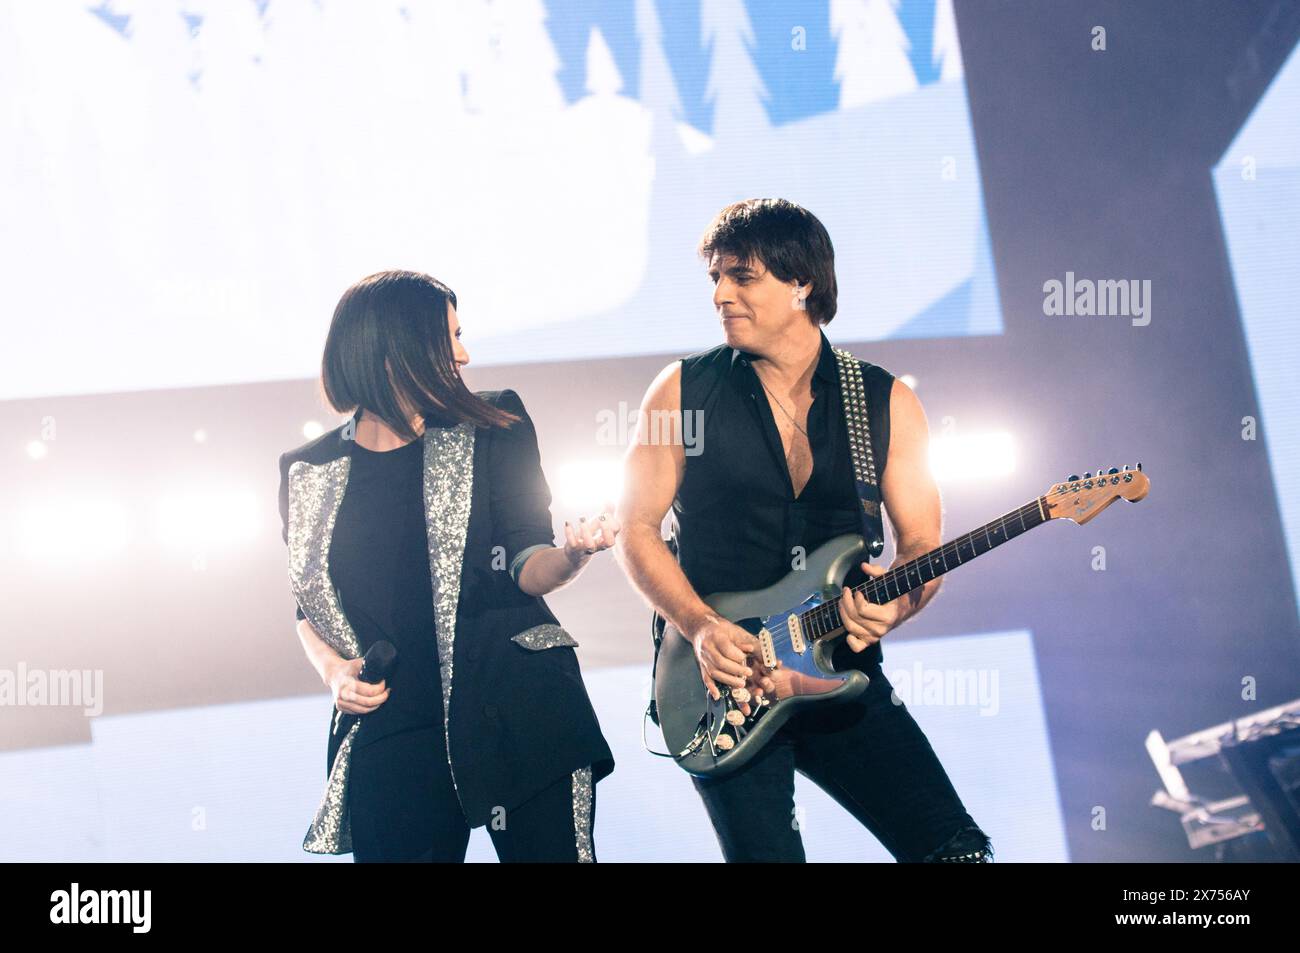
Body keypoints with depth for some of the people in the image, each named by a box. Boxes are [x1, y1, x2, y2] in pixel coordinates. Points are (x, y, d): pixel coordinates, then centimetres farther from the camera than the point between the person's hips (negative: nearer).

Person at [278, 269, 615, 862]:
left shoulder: (493, 430, 5)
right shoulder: (310, 472, 8)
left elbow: (527, 568, -2)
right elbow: (309, 603, 18)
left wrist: (573, 554, -24)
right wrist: (332, 670, -2)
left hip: (517, 715, -1)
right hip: (388, 736, 1)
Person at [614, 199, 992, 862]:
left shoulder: (887, 402, 5)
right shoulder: (683, 391, 1)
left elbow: (922, 544, 6)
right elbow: (635, 527, 1)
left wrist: (895, 604, -16)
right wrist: (701, 628, -13)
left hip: (841, 673, 2)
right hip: (721, 679, -1)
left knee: (954, 846, -9)